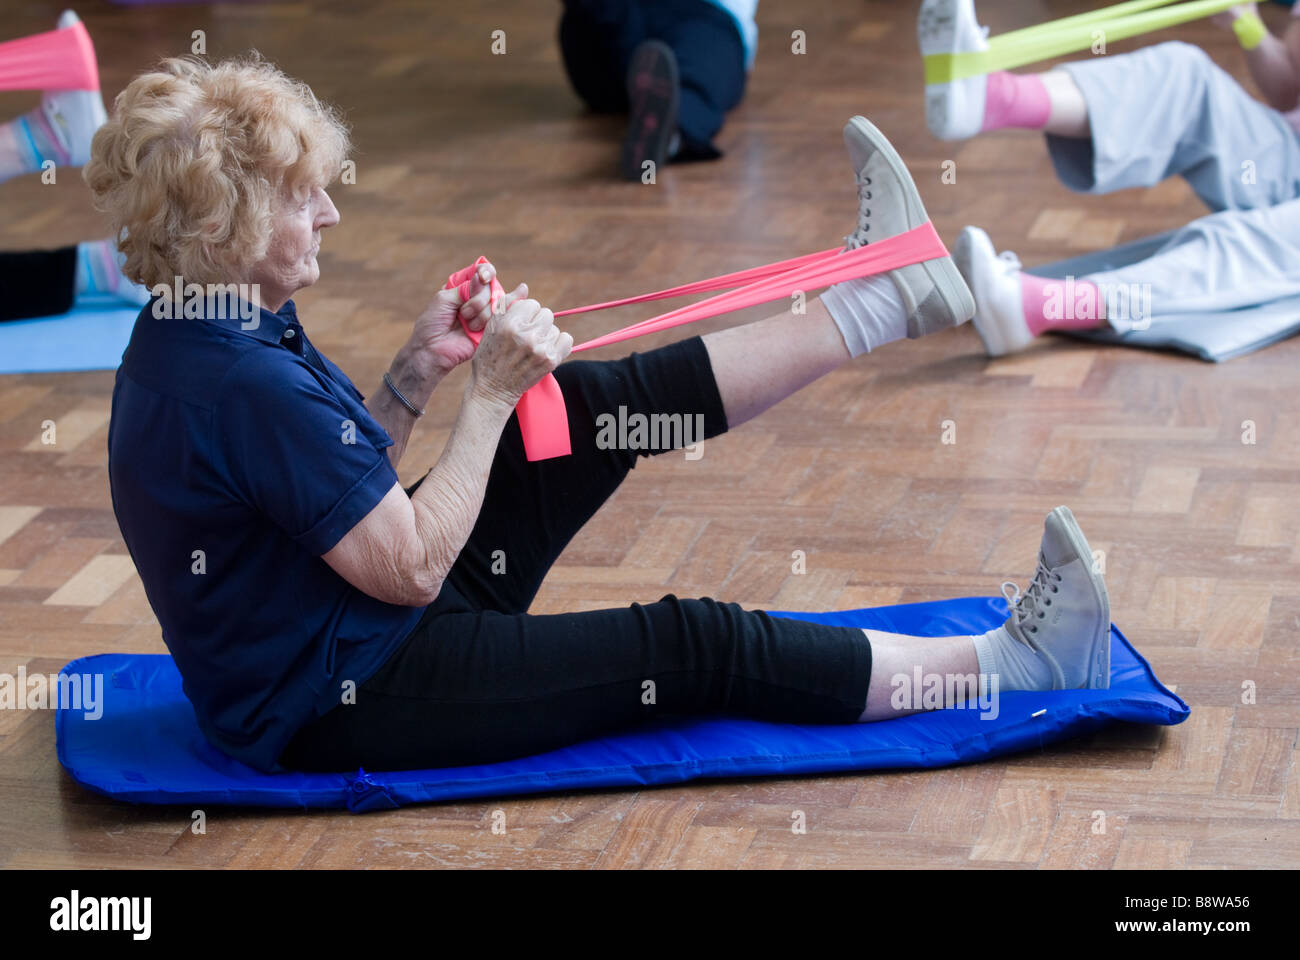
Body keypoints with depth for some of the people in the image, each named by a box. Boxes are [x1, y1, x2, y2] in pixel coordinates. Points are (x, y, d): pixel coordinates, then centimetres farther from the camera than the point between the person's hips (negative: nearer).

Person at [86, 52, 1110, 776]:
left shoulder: (199, 335, 1)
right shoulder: (246, 383, -30)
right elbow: (413, 567, -25)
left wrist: (415, 372, -2)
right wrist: (490, 392, -19)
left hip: (363, 625, 10)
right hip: (342, 707, -10)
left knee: (602, 403, 8)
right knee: (696, 646, -13)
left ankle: (881, 301, 17)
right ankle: (1008, 665, -2)